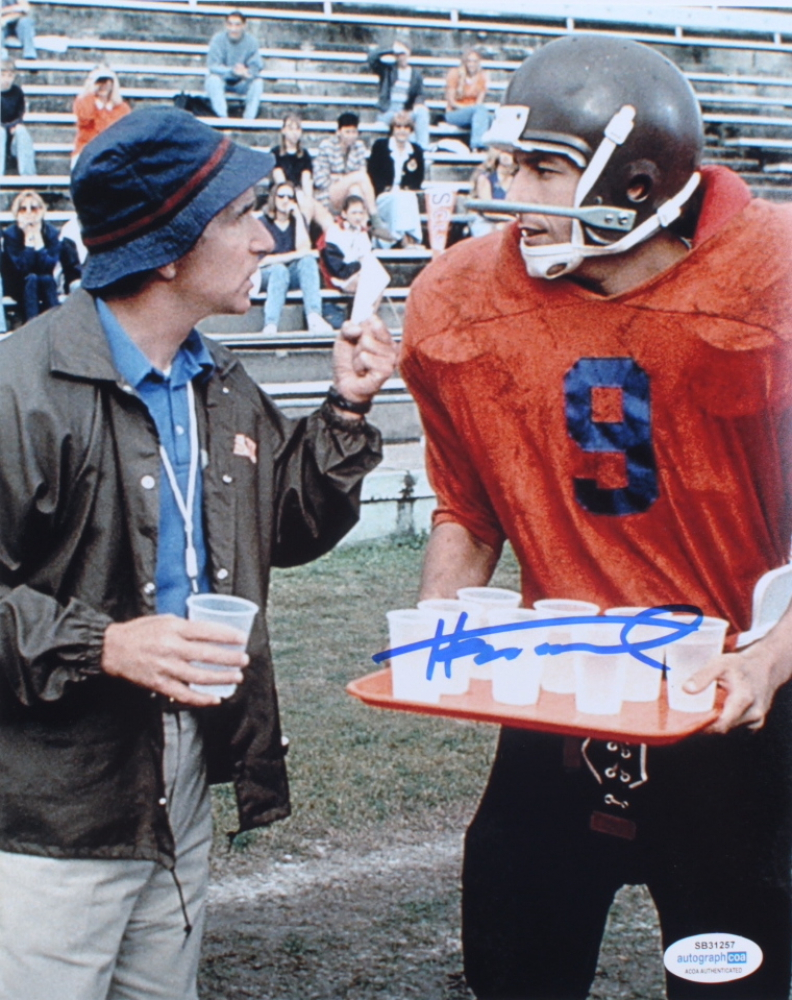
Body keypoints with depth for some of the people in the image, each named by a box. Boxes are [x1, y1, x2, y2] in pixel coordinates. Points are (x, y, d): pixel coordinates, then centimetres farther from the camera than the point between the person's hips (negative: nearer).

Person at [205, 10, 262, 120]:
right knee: (213, 78, -33)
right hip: (222, 82, -2)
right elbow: (212, 66, -21)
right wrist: (232, 71, -39)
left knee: (258, 82, -25)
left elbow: (256, 67, -14)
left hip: (241, 84, 2)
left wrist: (247, 72, -39)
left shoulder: (251, 40, -10)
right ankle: (223, 118, -36)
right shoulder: (218, 39, -15)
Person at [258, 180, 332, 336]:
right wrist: (294, 255, -13)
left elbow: (304, 249, -9)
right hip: (268, 274, -3)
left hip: (293, 275, 3)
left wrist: (298, 217, -8)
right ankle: (270, 325, -54)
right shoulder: (264, 222, 0)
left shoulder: (298, 221, 11)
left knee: (308, 260, -28)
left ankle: (314, 317, -47)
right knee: (279, 269, -37)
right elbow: (262, 259, -12)